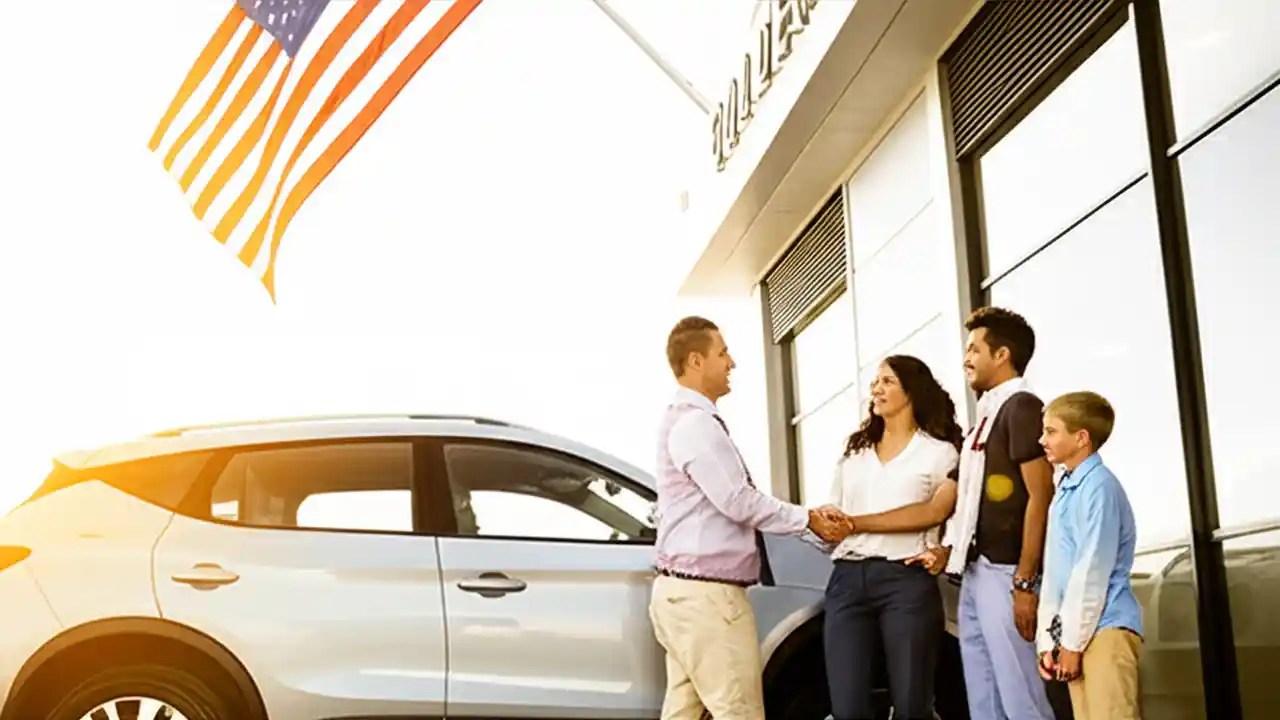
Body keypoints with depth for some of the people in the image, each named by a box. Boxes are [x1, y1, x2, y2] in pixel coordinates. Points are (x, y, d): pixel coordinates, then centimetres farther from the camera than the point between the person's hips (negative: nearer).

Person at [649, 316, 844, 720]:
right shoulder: (694, 423, -15)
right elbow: (739, 502, -18)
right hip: (704, 594, -10)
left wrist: (803, 520, 9)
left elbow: (728, 502, 15)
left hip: (686, 591, 10)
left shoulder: (688, 420, 18)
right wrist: (808, 519, -5)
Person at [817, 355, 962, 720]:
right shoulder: (853, 454, 21)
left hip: (906, 580, -4)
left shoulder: (939, 451, 7)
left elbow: (932, 512, -8)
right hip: (847, 579, 4)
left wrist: (856, 523, -11)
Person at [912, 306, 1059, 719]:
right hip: (975, 573, 9)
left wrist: (1025, 582, -19)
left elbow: (1040, 497, -15)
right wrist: (946, 551, 11)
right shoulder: (987, 414, 20)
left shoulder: (1021, 407, -7)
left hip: (1003, 573, -9)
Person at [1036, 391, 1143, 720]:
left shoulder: (1099, 486, -12)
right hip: (1075, 630, 9)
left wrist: (1072, 642, -13)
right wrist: (1049, 639, 11)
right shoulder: (1064, 491, 15)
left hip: (1105, 628, -9)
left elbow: (1092, 571, -16)